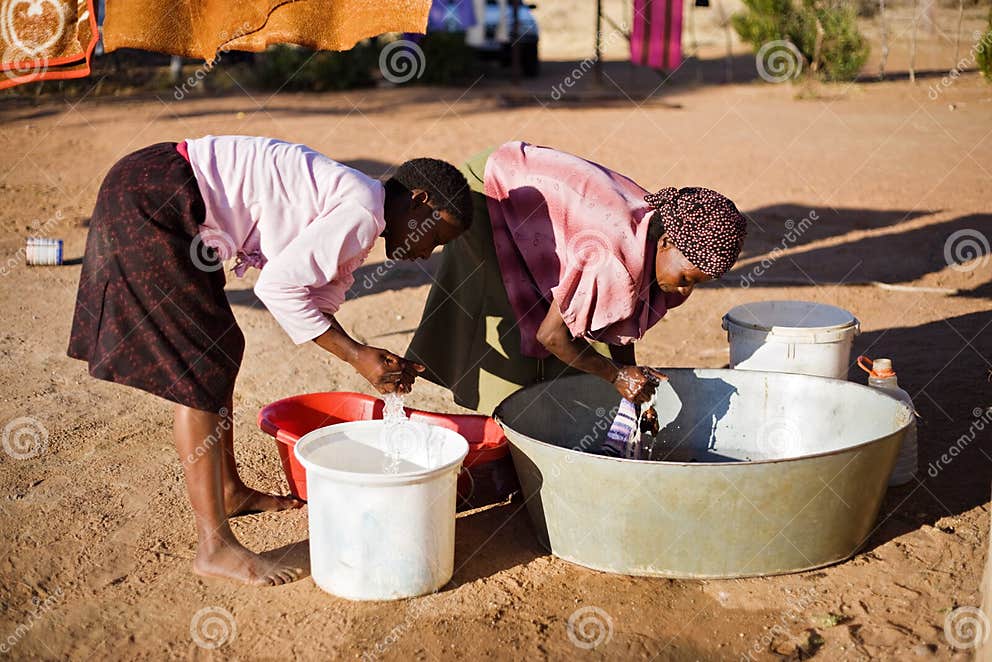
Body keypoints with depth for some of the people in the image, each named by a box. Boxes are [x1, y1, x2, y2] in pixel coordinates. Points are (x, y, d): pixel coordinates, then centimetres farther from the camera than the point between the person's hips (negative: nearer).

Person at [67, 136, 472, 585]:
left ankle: (230, 490, 35)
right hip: (149, 199, -10)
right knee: (200, 368, -7)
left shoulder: (350, 212, 15)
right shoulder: (364, 210, -15)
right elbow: (278, 287, -19)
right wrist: (357, 357, -13)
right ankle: (214, 546, -1)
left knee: (220, 349, 18)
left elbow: (315, 304, 14)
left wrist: (382, 364, 3)